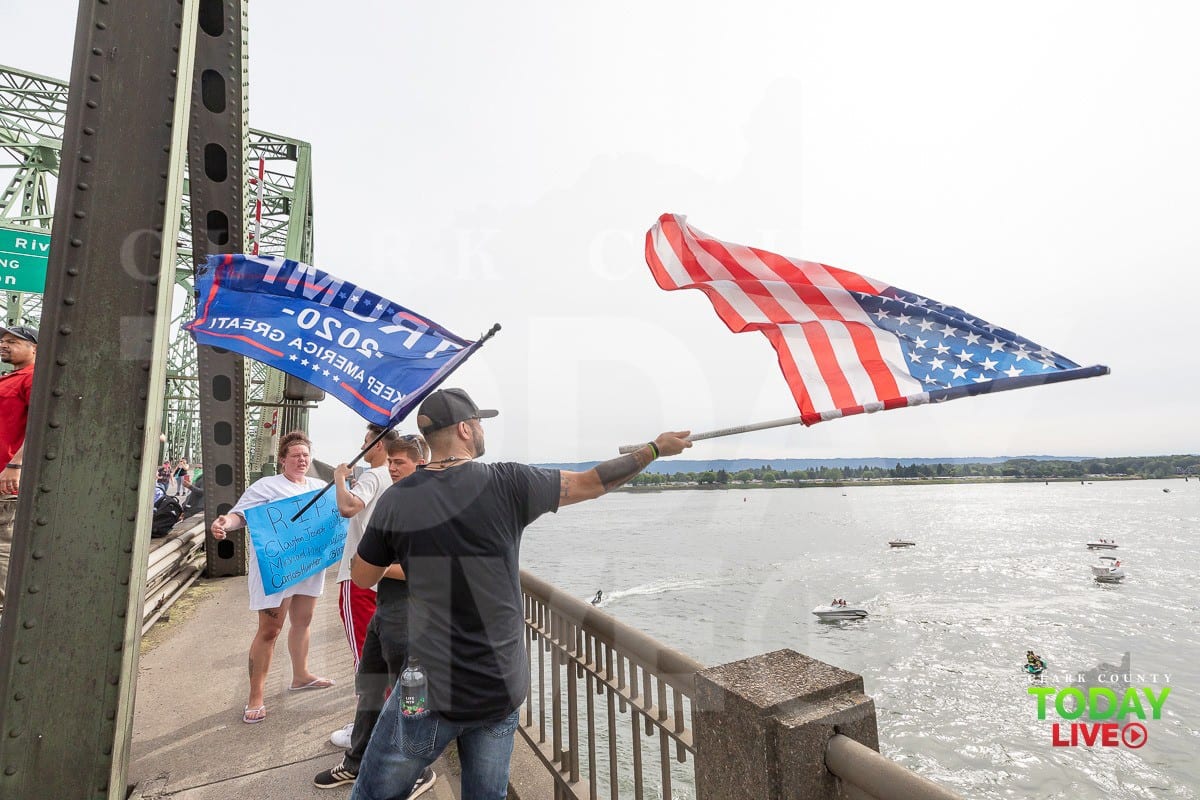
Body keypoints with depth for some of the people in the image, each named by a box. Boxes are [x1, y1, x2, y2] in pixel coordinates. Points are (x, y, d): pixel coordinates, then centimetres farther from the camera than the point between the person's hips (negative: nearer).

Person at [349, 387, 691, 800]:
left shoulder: (397, 499, -8)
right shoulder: (506, 483, -12)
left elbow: (361, 577, 7)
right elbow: (592, 483, -3)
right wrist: (657, 448, 8)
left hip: (429, 690, 0)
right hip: (502, 693, 1)